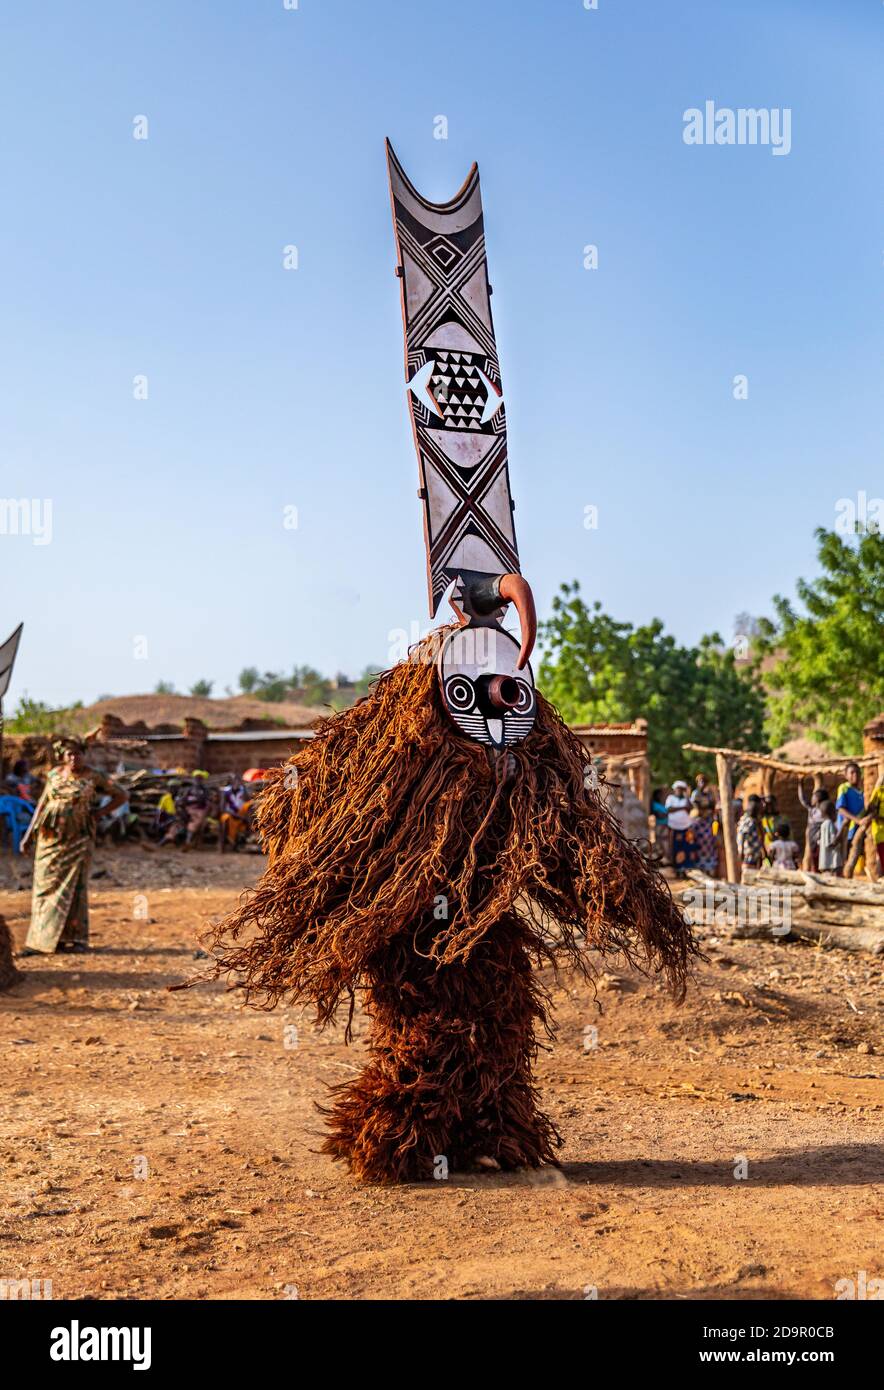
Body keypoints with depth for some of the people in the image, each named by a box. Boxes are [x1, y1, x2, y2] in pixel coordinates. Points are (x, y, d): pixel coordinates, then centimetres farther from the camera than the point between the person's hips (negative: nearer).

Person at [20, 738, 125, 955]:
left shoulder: (93, 777, -4)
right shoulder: (55, 774, 6)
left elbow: (121, 795, 2)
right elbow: (42, 804, 11)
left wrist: (98, 814, -2)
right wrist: (30, 834, 8)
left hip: (77, 838, -4)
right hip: (50, 837, 4)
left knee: (73, 886, -3)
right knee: (45, 885, 3)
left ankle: (76, 938, 4)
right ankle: (40, 939, 8)